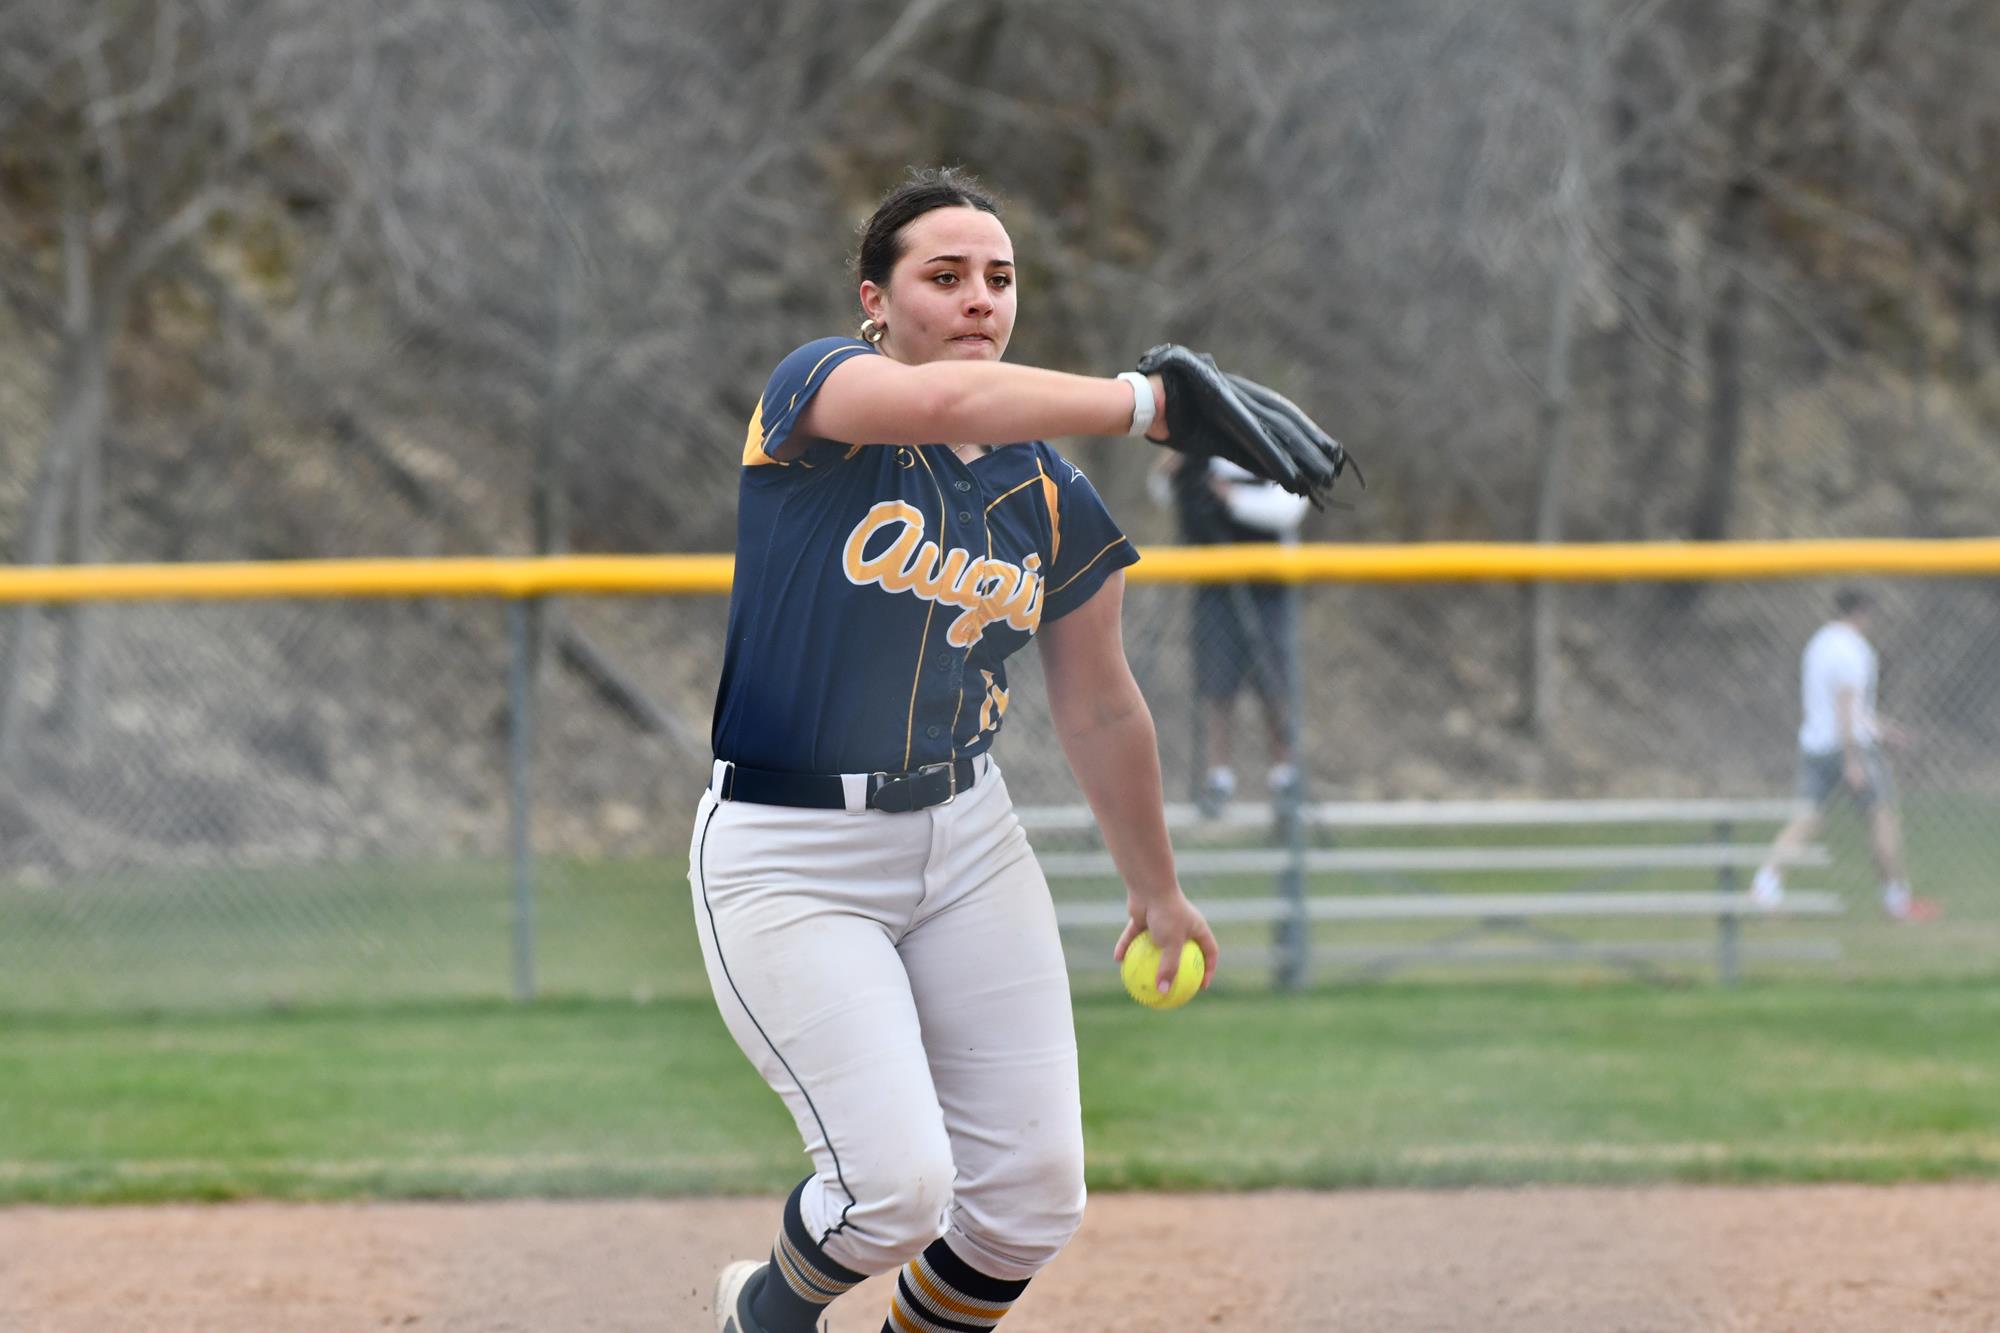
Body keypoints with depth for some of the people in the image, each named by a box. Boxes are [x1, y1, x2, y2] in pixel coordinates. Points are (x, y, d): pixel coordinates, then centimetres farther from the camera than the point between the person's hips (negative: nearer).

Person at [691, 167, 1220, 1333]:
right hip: (788, 858, -5)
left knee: (1034, 1198, 1)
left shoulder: (1052, 499, 4)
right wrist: (1149, 402, -41)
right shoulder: (818, 389, -10)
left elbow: (1101, 711, 16)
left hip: (969, 842, 5)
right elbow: (946, 403, -34)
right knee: (898, 1184, -14)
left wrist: (1158, 889, 23)